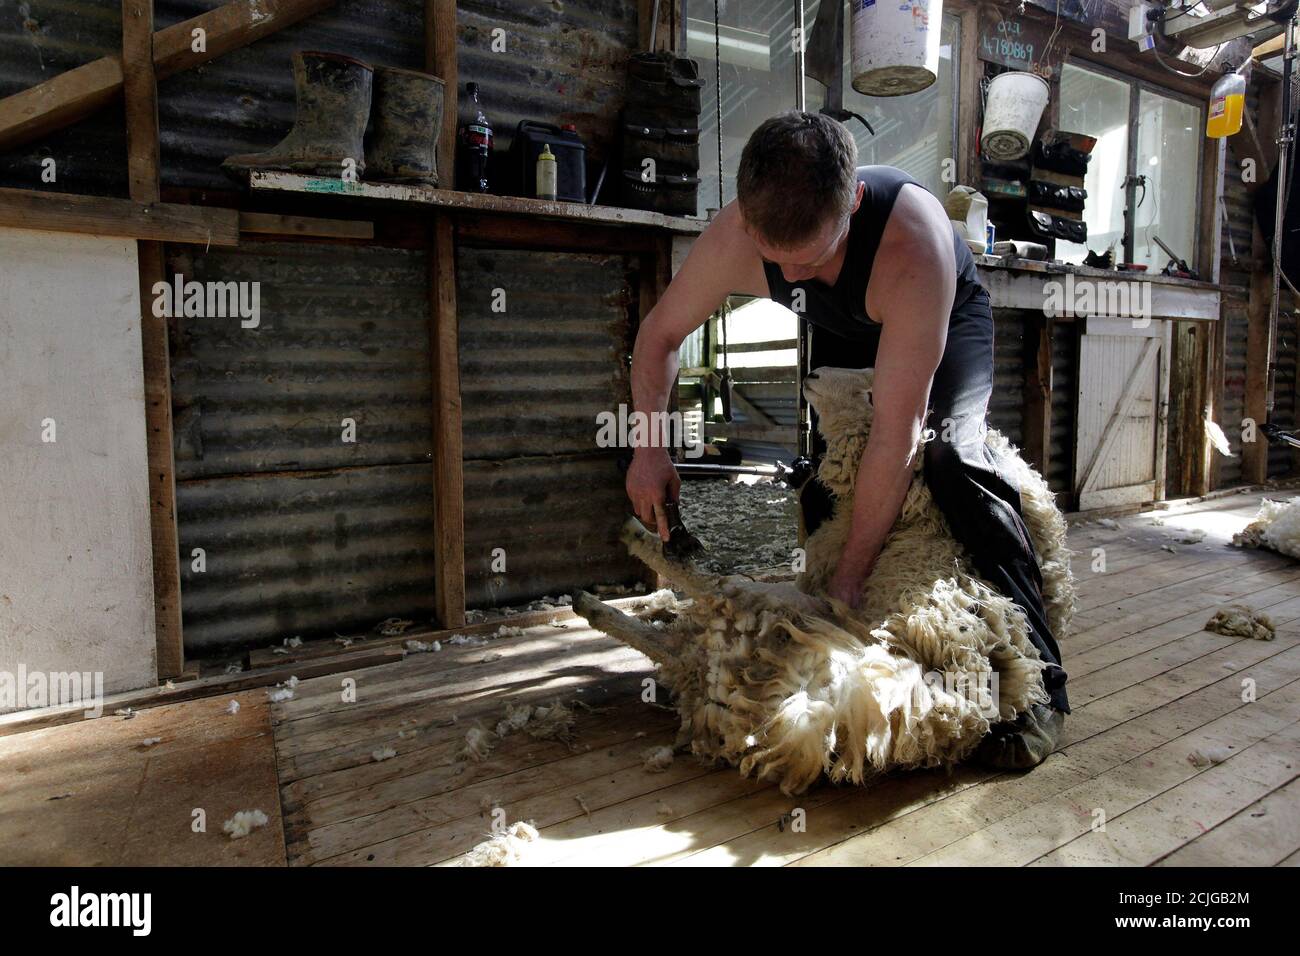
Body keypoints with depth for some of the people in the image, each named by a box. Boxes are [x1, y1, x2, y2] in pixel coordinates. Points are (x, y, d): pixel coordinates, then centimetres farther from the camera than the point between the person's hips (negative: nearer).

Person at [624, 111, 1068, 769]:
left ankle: (1037, 677, -20)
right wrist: (649, 444, -27)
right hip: (844, 335, 5)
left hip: (946, 320, -4)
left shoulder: (913, 245, -45)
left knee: (950, 456, -28)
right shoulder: (732, 240, -33)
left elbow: (894, 434, -42)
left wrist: (849, 575, -36)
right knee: (820, 470, -7)